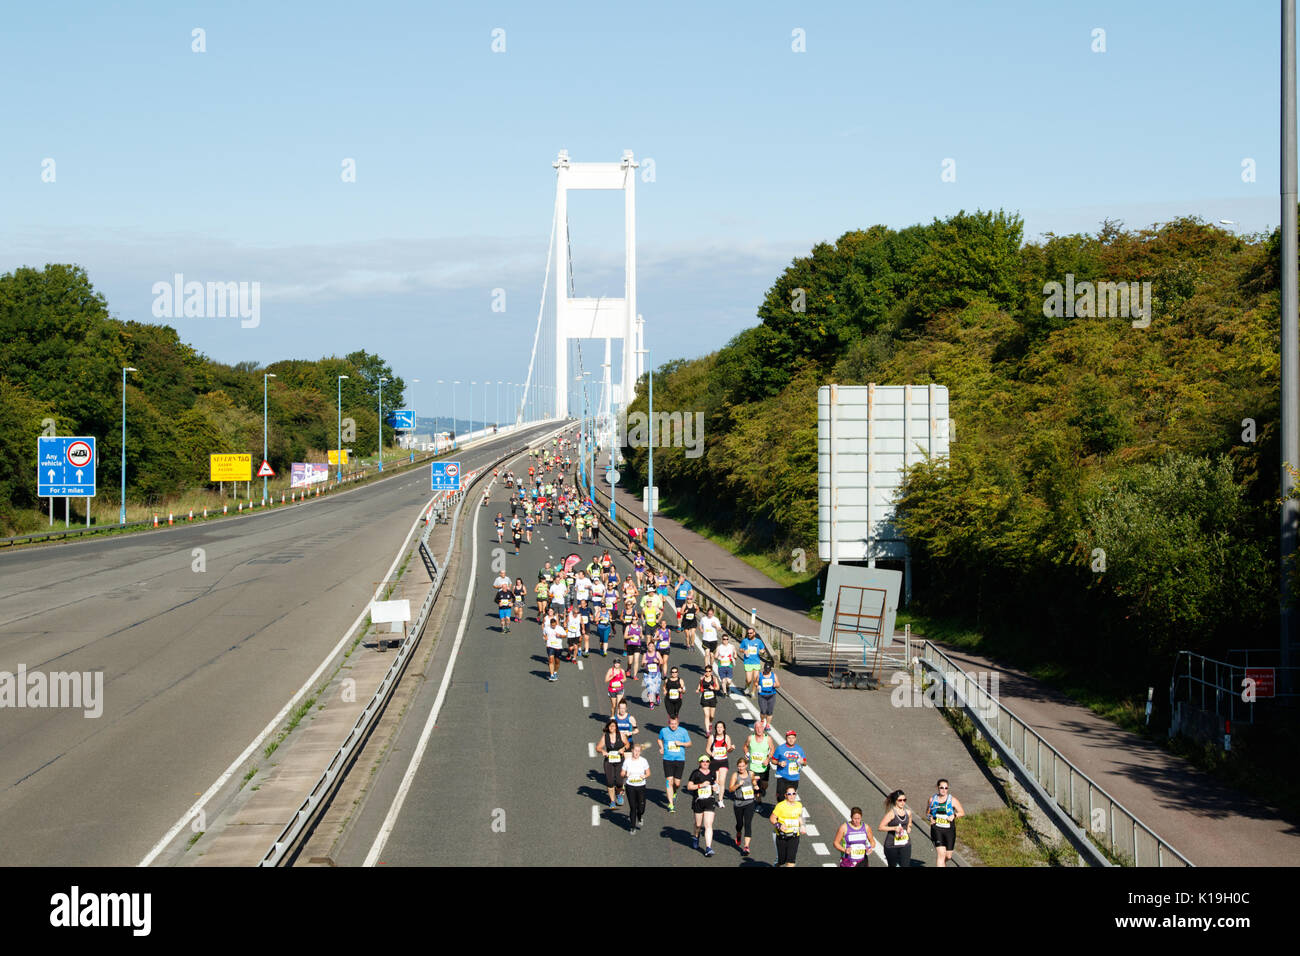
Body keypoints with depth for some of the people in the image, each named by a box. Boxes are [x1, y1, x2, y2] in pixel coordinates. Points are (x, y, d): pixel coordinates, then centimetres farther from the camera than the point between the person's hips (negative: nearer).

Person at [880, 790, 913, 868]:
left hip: (905, 844, 3)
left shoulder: (908, 812, 5)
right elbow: (881, 827, -13)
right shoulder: (891, 813, -11)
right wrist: (894, 828, -24)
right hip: (892, 845, -3)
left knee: (906, 865, -8)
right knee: (892, 865, 13)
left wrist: (909, 827, 4)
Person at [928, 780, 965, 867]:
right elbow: (928, 812, 21)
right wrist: (930, 818, 0)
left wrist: (954, 815, -18)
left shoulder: (952, 800, -1)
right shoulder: (932, 799, 5)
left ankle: (943, 863, 44)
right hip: (937, 829, -1)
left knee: (948, 856, 10)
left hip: (949, 830, 1)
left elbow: (962, 813, 2)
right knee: (941, 853, -17)